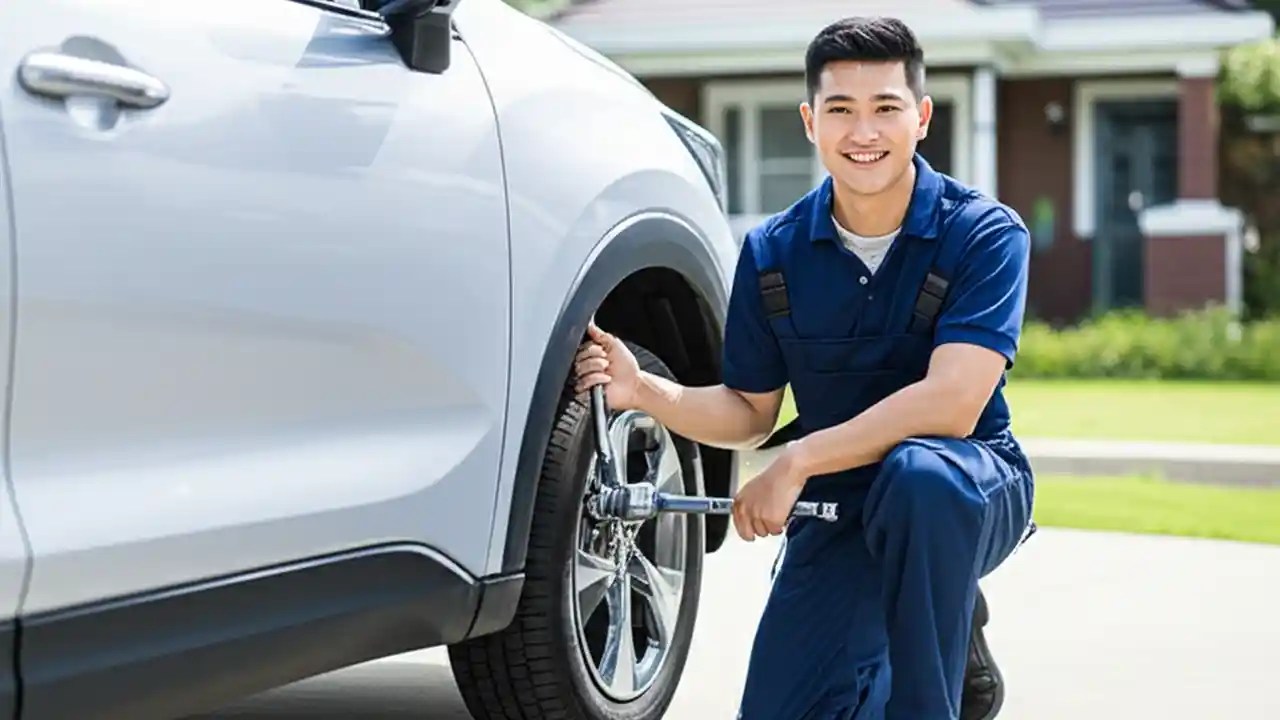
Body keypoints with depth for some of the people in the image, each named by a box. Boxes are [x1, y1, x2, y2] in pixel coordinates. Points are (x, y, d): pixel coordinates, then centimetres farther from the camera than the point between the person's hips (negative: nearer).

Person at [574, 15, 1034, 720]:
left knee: (919, 473, -40)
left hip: (971, 494, -4)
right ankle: (949, 635, 22)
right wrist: (643, 391, -13)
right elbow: (749, 413, 5)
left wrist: (797, 463, -27)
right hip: (836, 513, 4)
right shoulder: (773, 252, -2)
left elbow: (951, 403, -27)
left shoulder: (984, 233, -15)